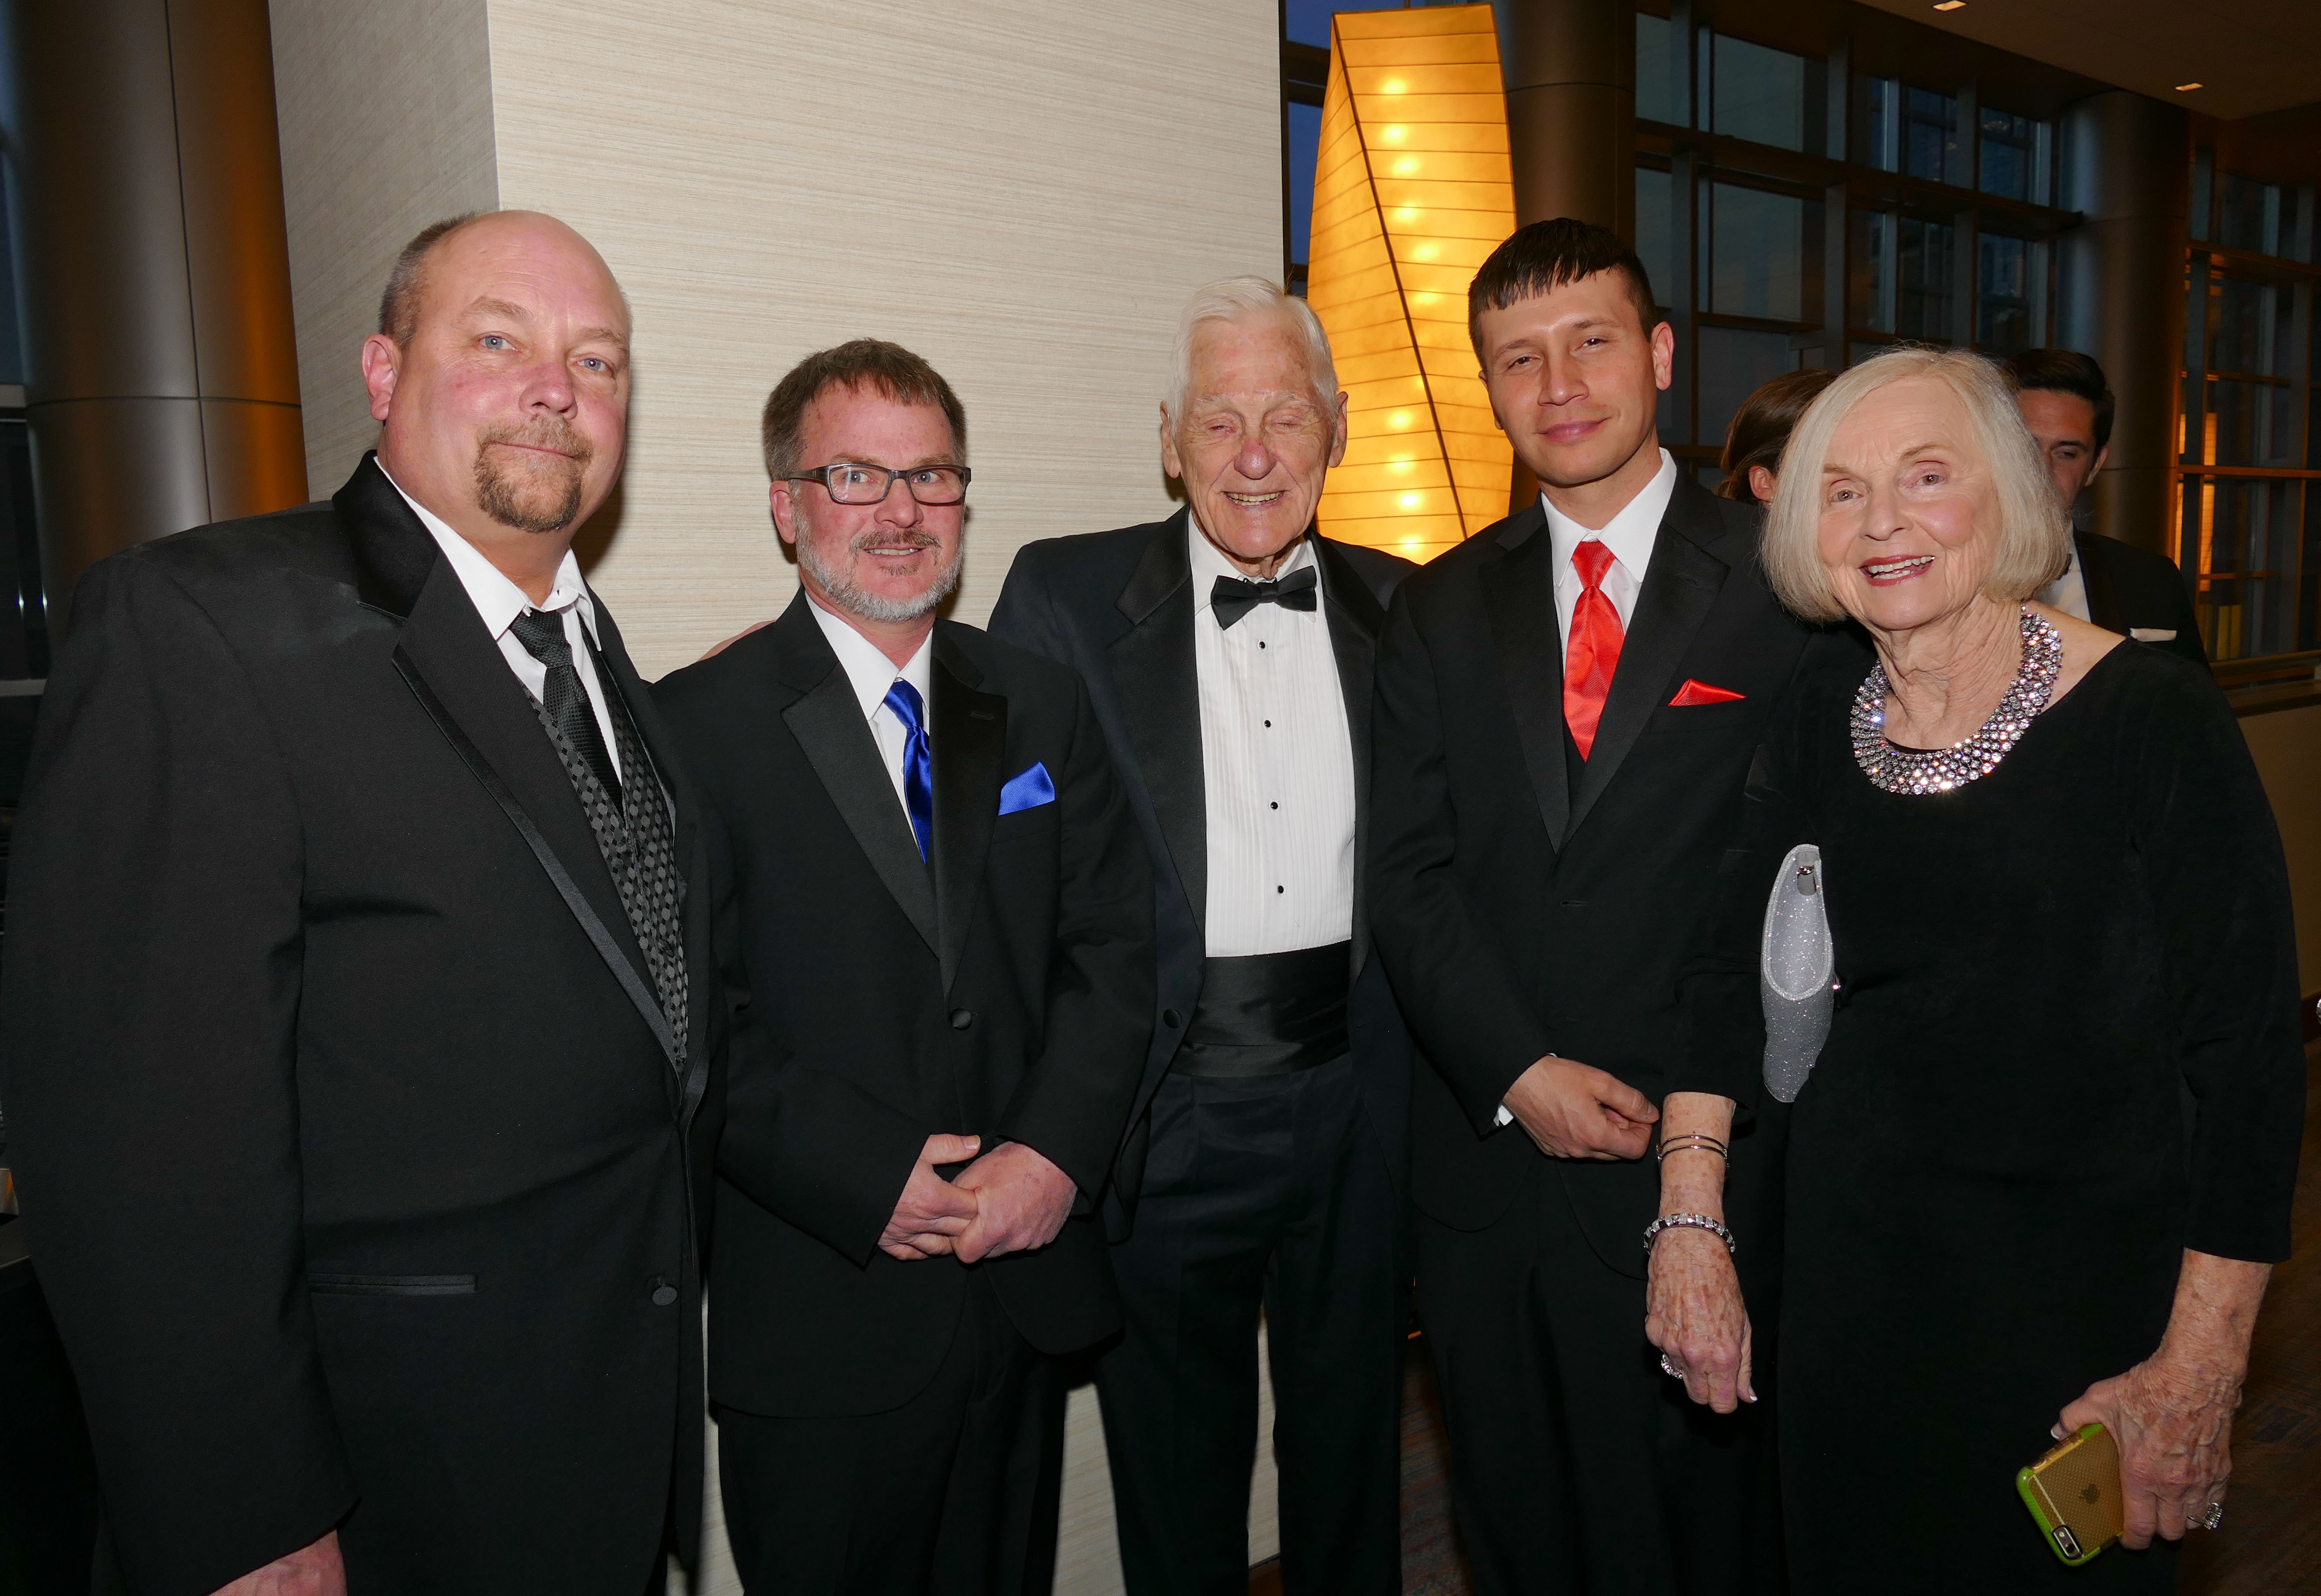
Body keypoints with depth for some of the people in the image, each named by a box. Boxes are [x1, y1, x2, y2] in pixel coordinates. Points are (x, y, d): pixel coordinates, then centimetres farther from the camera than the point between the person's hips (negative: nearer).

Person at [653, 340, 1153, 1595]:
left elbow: (1112, 945, 2)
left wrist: (1056, 1147, -11)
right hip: (816, 1321, -4)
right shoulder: (695, 728, -7)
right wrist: (870, 1178, -17)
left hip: (1028, 1287, 4)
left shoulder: (1041, 709, 7)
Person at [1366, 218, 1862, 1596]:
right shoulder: (1443, 609, 7)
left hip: (1713, 1167, -3)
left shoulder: (1787, 588, -3)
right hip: (1489, 1158, 3)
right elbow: (1411, 875, 1)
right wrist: (1522, 1074, -10)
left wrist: (1700, 1164, -15)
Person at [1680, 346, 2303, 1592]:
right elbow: (1732, 987, 4)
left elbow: (2248, 1048, -13)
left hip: (2088, 1289, -3)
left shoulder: (2157, 719, -13)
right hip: (1853, 1269, 4)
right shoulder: (1813, 737, 0)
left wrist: (2199, 1369, -14)